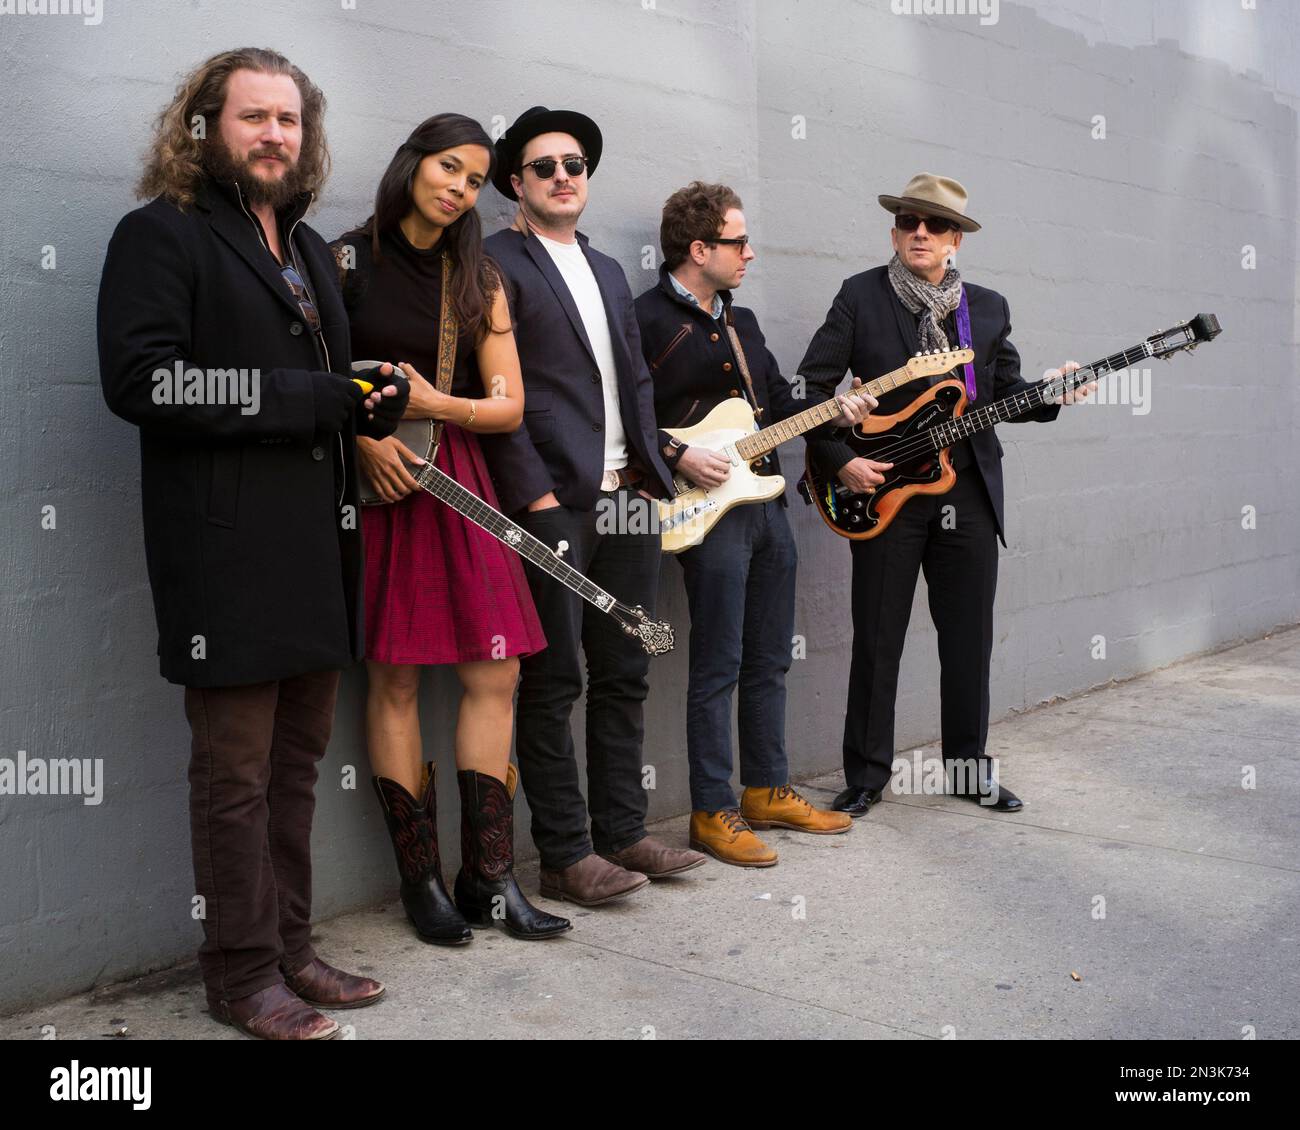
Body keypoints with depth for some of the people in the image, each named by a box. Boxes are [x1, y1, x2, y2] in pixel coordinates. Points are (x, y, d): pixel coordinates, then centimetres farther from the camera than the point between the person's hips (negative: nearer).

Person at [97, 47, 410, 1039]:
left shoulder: (310, 247, 21)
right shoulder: (162, 235, -3)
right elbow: (141, 379, -17)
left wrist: (371, 401, 3)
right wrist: (312, 400, -17)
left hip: (317, 548, 8)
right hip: (228, 553, -7)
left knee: (297, 759, 13)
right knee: (237, 770, -1)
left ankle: (288, 949, 25)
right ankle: (242, 973, 12)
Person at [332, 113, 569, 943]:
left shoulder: (480, 280, 12)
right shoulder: (346, 260, 1)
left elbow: (509, 406, 6)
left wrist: (434, 405, -11)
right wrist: (364, 436, -17)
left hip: (457, 480, 4)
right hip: (376, 479, -4)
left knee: (496, 671, 0)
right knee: (396, 679, -2)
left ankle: (489, 874, 9)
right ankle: (421, 880, 8)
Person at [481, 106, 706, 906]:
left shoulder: (608, 271, 21)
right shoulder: (495, 263, -2)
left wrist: (652, 473, 10)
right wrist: (533, 494, -15)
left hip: (626, 502, 7)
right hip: (552, 504, -7)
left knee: (625, 675, 10)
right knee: (554, 683, -2)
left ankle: (622, 832, 20)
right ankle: (565, 855, 5)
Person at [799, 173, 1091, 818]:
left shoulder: (988, 308, 10)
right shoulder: (861, 296, -1)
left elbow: (1006, 390, 14)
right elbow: (809, 388, -4)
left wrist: (1050, 395, -6)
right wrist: (839, 459, -13)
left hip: (970, 493, 3)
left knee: (969, 638, 10)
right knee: (877, 641, 3)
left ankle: (968, 765, 26)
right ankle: (866, 775, 16)